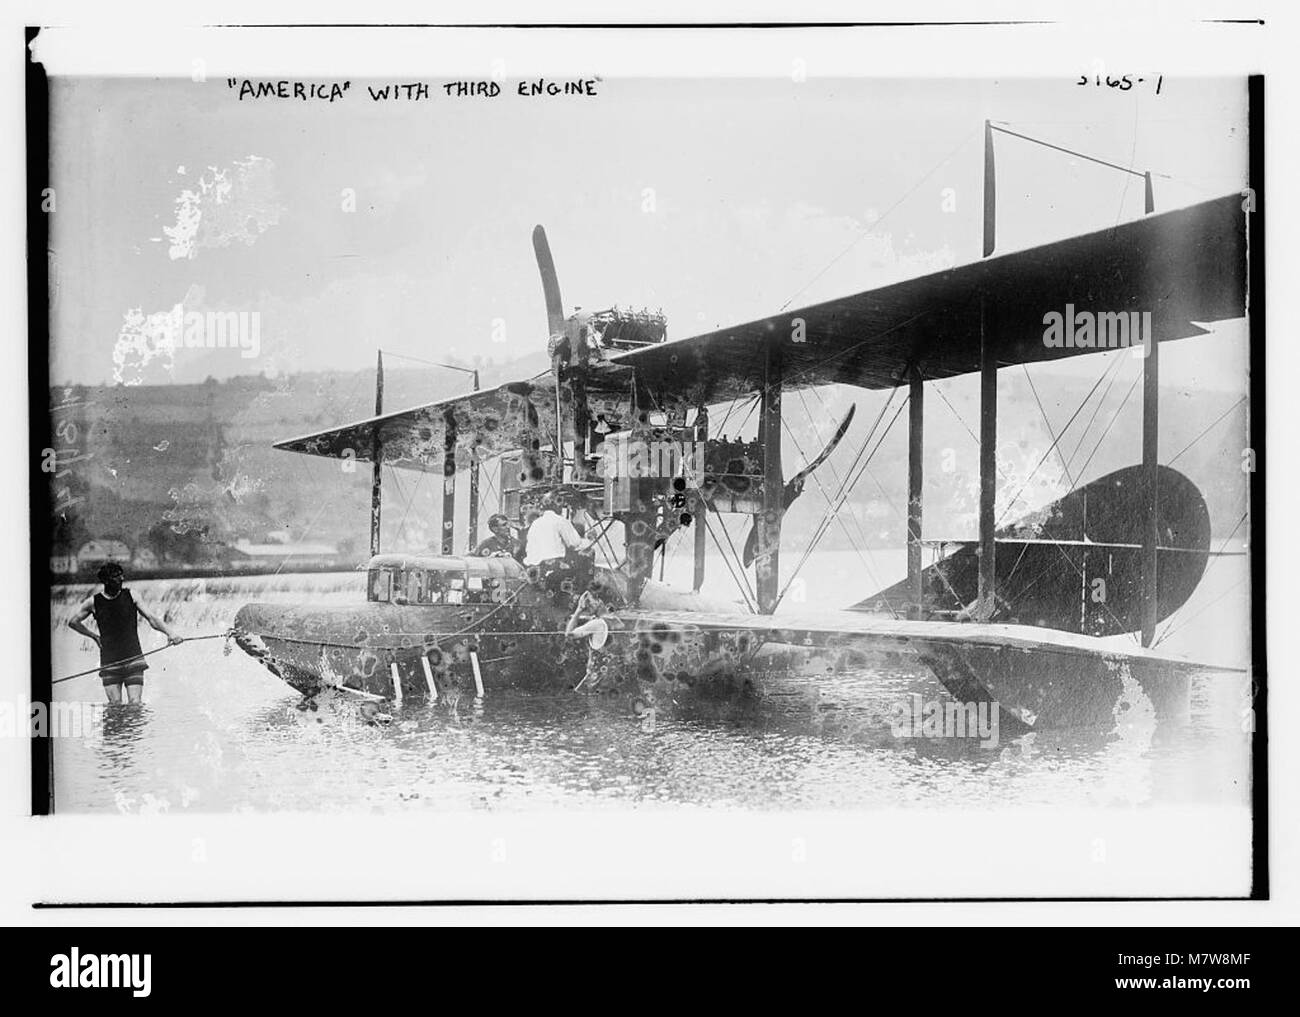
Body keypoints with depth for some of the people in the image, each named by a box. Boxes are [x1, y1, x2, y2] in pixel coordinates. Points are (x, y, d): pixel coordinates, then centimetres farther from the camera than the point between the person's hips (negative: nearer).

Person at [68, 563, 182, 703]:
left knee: (135, 703, -11)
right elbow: (72, 622, 17)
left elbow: (151, 618, -5)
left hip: (133, 659, 0)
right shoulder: (93, 602, 2)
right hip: (109, 664, 0)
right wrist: (94, 636, 12)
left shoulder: (130, 596, 2)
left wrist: (169, 633, -20)